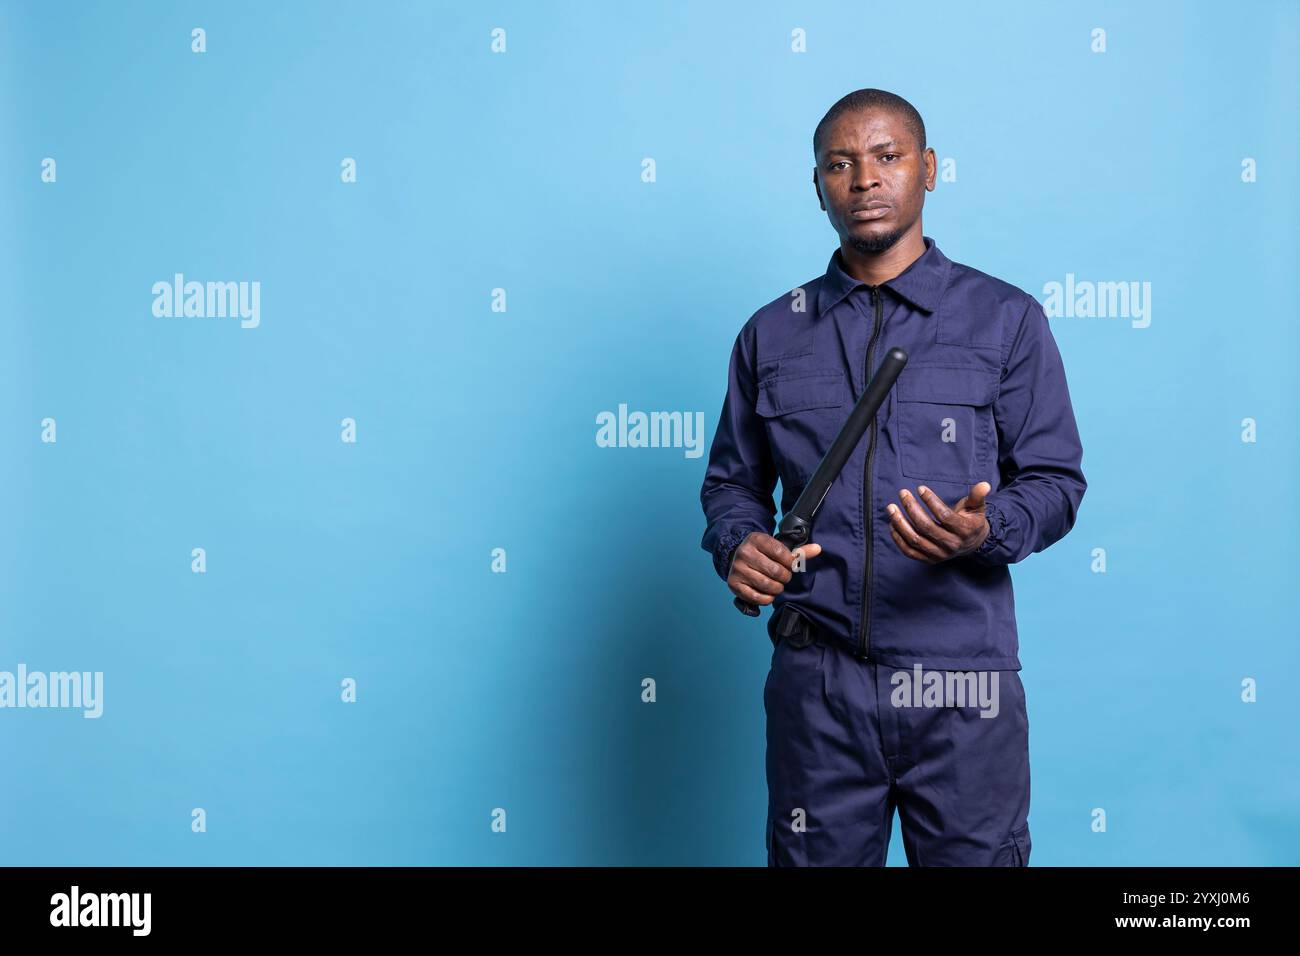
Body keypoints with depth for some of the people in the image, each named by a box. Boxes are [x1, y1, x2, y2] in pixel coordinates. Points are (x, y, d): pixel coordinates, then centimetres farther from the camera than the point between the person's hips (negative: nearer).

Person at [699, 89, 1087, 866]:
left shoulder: (1006, 319, 4)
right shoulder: (772, 335, 11)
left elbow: (1055, 479, 3)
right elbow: (733, 480, 16)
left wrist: (986, 529, -18)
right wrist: (737, 544, -7)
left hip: (963, 683, -1)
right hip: (816, 682, 2)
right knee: (816, 860, 10)